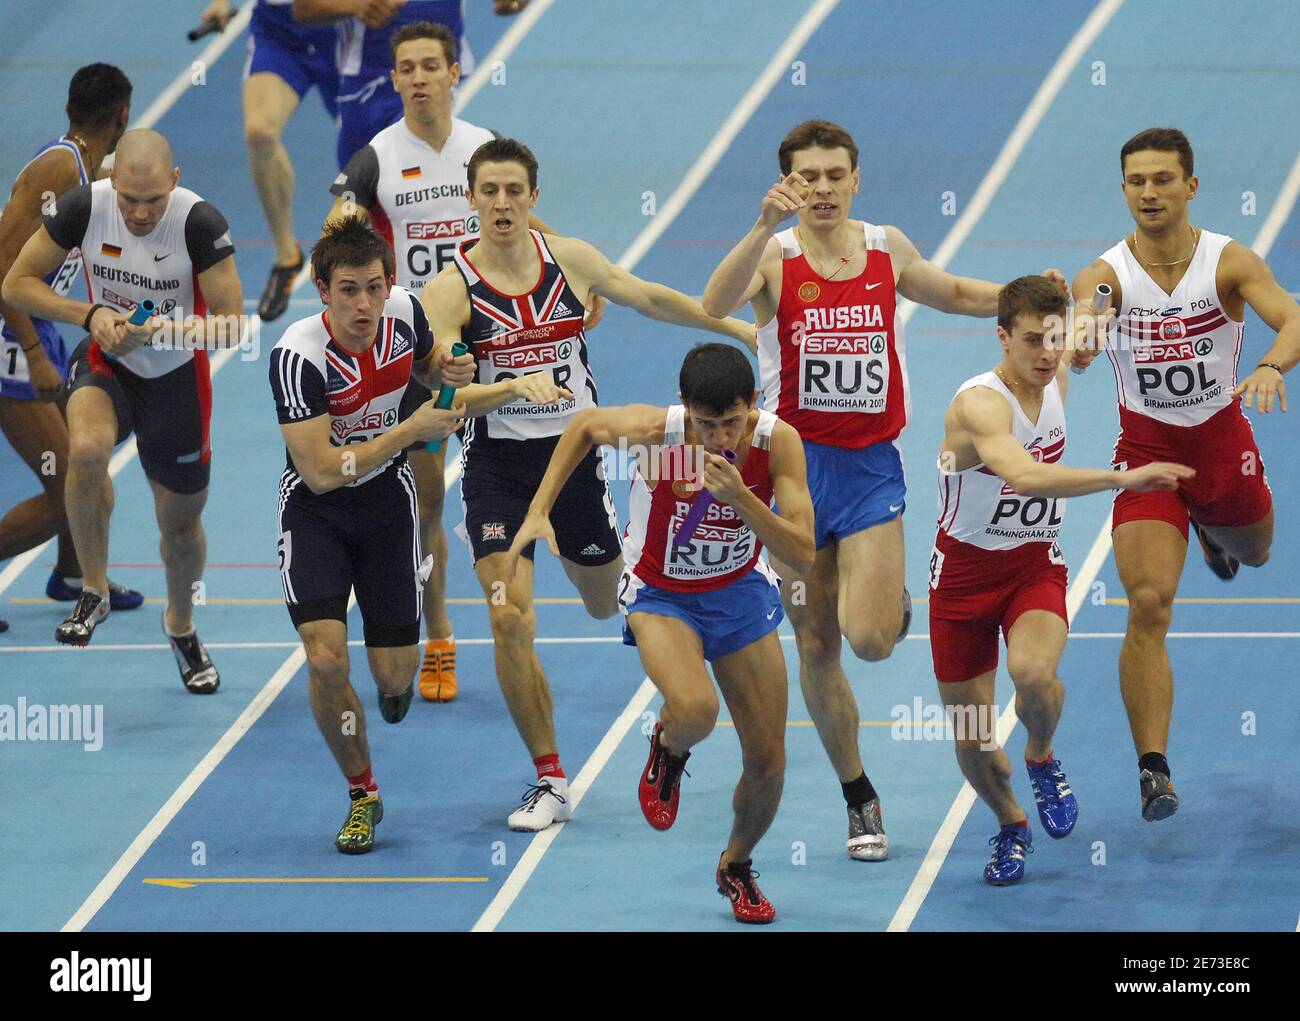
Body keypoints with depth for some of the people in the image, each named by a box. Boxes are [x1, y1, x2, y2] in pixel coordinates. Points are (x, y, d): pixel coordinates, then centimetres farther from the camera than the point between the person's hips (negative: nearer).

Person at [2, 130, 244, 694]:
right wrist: (90, 314, -24)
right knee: (86, 448, -34)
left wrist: (166, 329, -36)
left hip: (177, 377, 0)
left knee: (181, 521, 12)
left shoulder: (200, 222, -24)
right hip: (105, 365, 0)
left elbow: (232, 326, -19)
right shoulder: (83, 207, -20)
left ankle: (181, 626, 44)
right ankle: (93, 592, -13)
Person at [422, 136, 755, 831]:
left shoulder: (569, 260, -2)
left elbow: (651, 299, 14)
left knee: (604, 605, 18)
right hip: (496, 462, -3)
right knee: (510, 621, -15)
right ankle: (550, 782, -2)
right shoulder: (451, 288, -12)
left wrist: (737, 328, 21)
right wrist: (453, 386, -42)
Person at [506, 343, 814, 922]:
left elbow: (803, 554, -26)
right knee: (695, 710, -34)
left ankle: (736, 866, 34)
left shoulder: (777, 441, -24)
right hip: (661, 596, -2)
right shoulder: (652, 430, -27)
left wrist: (740, 497, -40)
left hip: (740, 593, 2)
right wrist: (538, 511, -9)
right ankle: (669, 748, 5)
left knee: (768, 761, 3)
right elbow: (585, 425, -4)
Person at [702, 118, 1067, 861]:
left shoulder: (887, 250, 3)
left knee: (869, 639, -15)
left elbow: (951, 293, 23)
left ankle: (896, 601, 22)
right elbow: (716, 303, -29)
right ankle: (860, 799, 20)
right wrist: (766, 227, -42)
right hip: (796, 463, -1)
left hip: (871, 466, 1)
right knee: (817, 647, 6)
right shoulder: (775, 257, -7)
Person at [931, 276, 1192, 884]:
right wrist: (1123, 479, -51)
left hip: (1035, 566, 3)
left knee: (1033, 673, -30)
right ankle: (1010, 825, 33)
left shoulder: (1057, 382, -3)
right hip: (966, 571, -3)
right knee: (971, 742, 2)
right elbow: (1025, 476, -45)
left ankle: (1042, 759, 3)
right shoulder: (980, 404, -26)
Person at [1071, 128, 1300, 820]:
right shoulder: (1106, 274, -15)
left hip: (1222, 442, 2)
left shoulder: (1230, 263, -15)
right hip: (1145, 450, -2)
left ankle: (1210, 528, 66)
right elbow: (1074, 346, -30)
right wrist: (1078, 344, -54)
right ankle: (1153, 769, -17)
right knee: (1149, 606, -17)